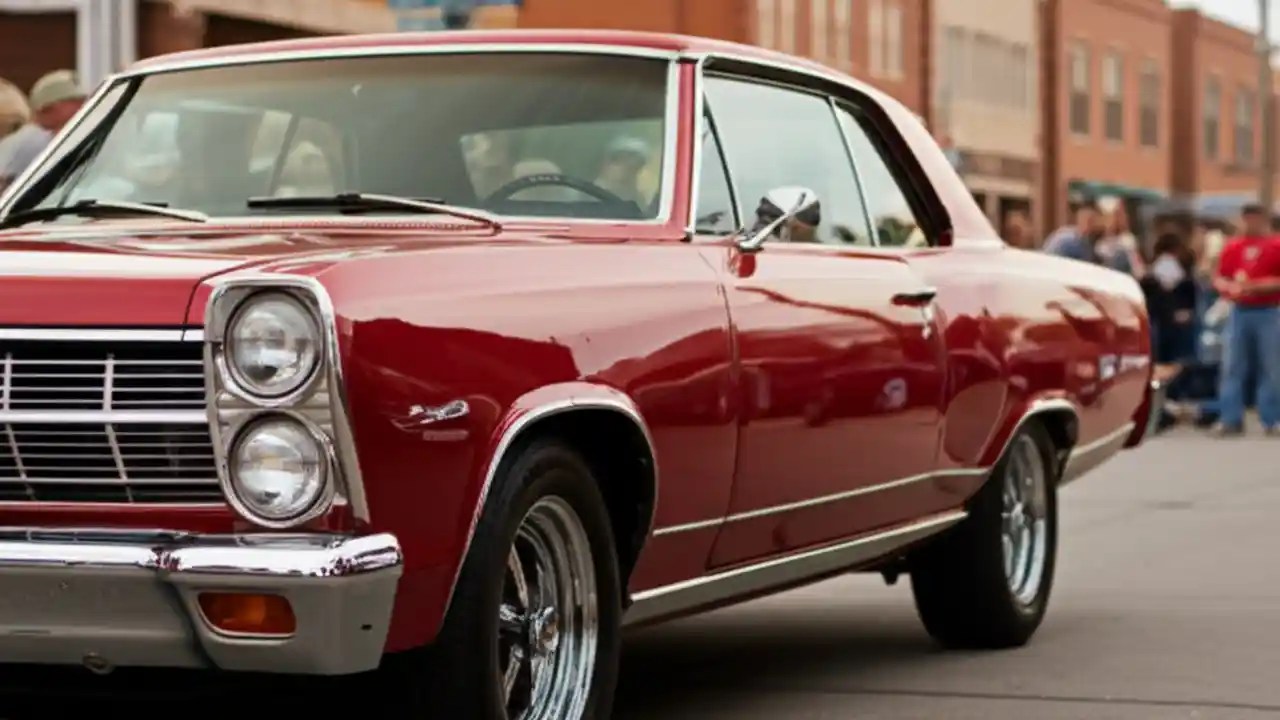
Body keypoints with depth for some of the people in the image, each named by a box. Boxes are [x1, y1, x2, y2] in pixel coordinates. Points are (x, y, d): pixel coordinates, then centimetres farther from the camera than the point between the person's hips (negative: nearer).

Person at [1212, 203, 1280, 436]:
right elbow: (1219, 279, 13)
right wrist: (1228, 287, -8)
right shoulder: (1232, 247, 9)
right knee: (1232, 366, 1)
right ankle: (1230, 419, 4)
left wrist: (1257, 286, -16)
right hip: (1239, 311, 3)